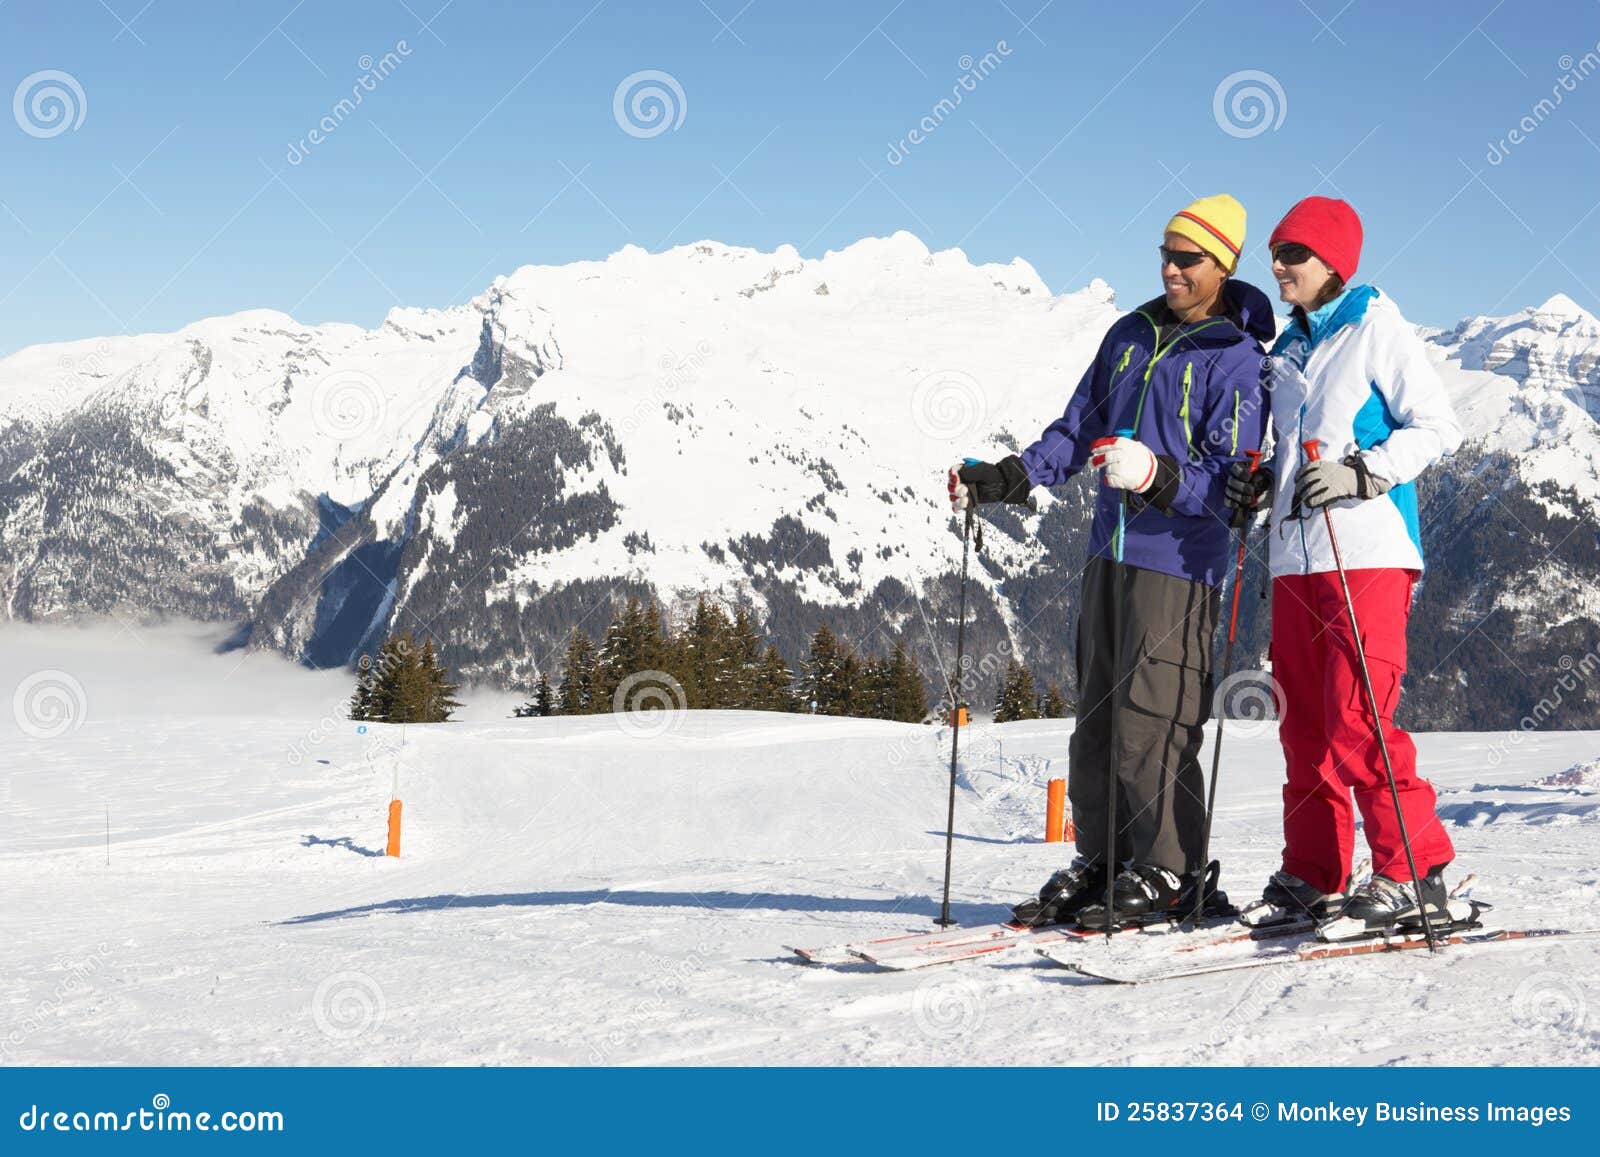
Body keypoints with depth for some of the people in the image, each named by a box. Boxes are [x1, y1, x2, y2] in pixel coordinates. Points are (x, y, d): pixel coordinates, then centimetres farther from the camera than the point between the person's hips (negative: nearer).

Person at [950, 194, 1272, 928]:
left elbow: (1231, 480, -13)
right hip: (1109, 552, 7)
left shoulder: (1236, 359, -6)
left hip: (1177, 561, -7)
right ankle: (1101, 863, 18)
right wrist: (1006, 479, 7)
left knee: (1151, 721, -10)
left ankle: (1167, 874, -1)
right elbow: (1078, 428, 19)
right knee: (1096, 716, 9)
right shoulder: (1130, 335, 15)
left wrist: (1159, 476, -30)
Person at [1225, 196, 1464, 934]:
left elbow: (1438, 428, -6)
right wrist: (1262, 483, 9)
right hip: (1296, 555, 7)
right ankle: (1313, 876, 14)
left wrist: (1363, 474, -17)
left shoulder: (1377, 331, -1)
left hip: (1367, 551, -7)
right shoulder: (1287, 350, 19)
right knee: (1304, 722, 7)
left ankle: (1414, 873, -8)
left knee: (1358, 719, -14)